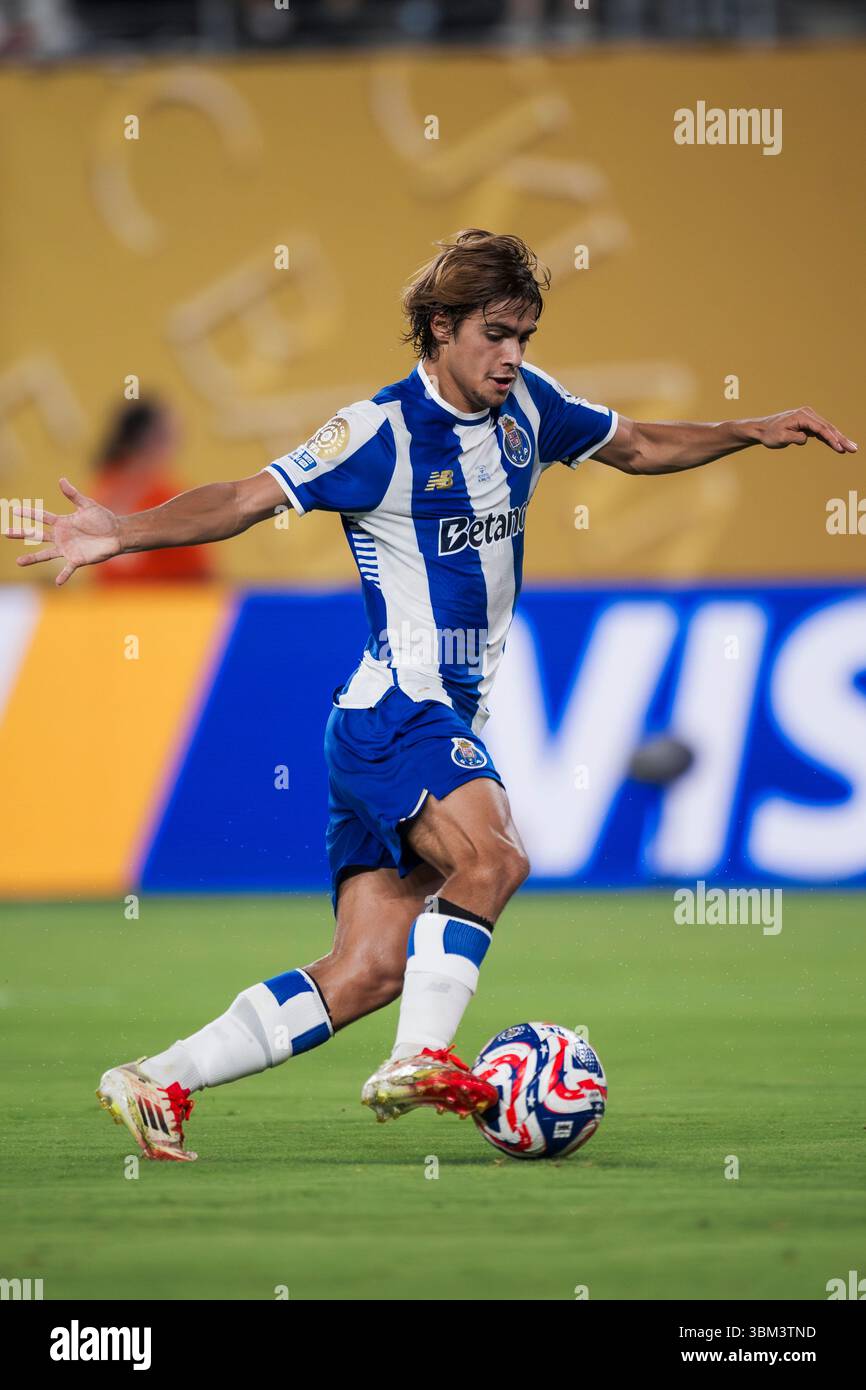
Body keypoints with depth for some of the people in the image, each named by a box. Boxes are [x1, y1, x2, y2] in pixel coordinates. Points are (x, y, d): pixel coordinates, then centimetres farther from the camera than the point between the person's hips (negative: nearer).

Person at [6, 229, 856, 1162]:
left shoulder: (525, 405, 10)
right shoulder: (382, 432, -12)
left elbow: (639, 447, 26)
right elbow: (244, 500, -16)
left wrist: (751, 432, 16)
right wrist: (122, 534, -30)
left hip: (453, 719, 8)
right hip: (394, 710, -8)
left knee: (368, 971, 1)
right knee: (492, 856, -33)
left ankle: (156, 1083, 4)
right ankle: (419, 1060, -27)